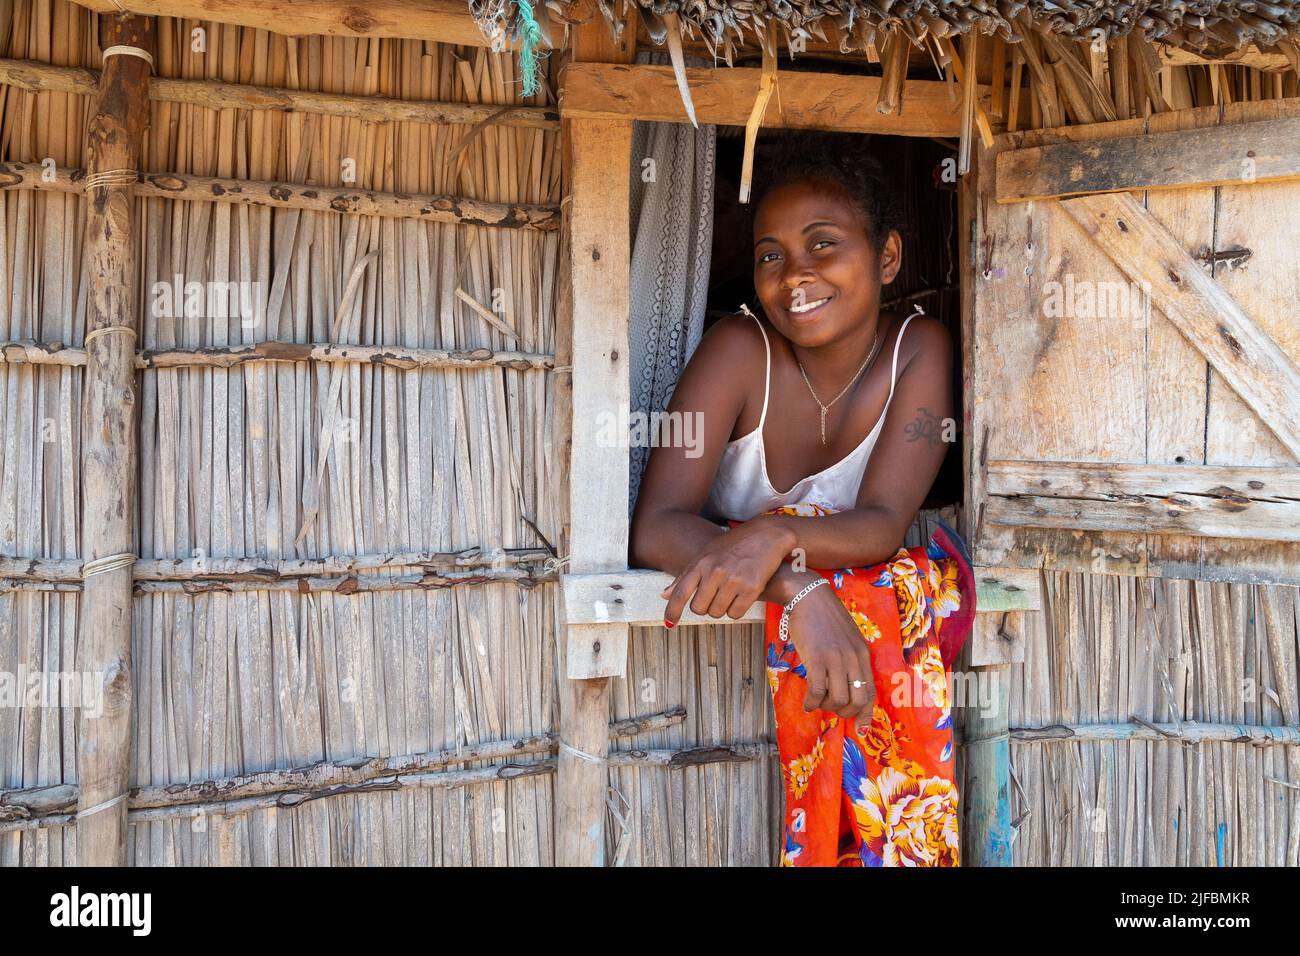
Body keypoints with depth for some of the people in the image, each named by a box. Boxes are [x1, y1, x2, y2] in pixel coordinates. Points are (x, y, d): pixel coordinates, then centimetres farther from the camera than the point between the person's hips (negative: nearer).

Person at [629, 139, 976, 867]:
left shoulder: (920, 350, -11)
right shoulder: (741, 350, -17)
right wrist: (800, 589, -41)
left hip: (868, 587, 2)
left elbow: (884, 524, -19)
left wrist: (777, 538, -40)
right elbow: (656, 528, -26)